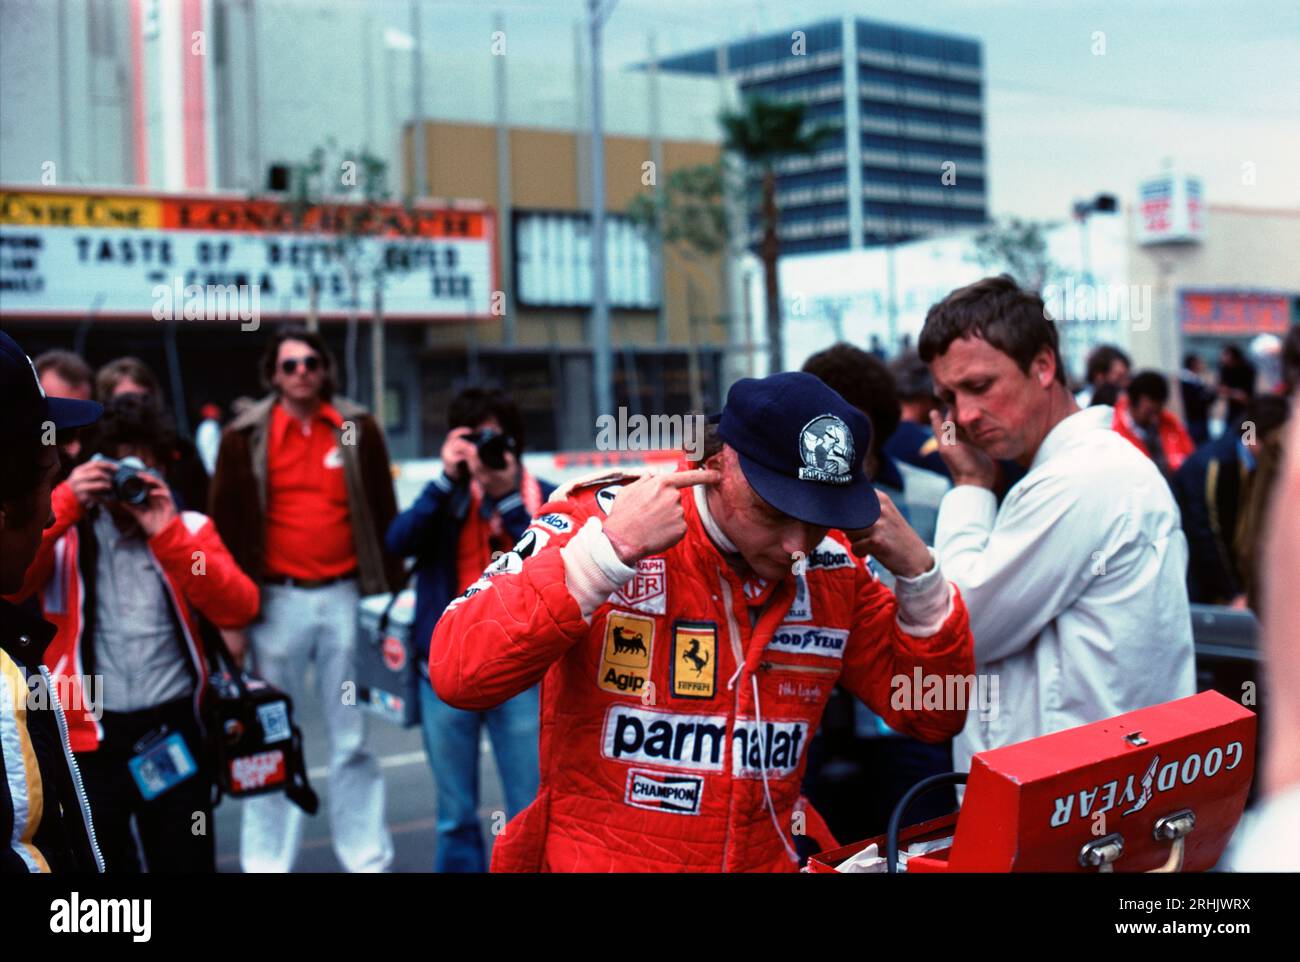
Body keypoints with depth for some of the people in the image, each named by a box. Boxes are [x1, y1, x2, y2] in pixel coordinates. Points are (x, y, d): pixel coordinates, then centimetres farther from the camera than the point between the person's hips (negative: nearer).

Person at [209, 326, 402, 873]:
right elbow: (226, 528, 2)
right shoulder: (245, 437, 1)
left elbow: (384, 514, 8)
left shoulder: (358, 429, 6)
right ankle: (267, 862, 15)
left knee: (354, 736, 7)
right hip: (277, 602, -1)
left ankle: (368, 859, 16)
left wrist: (392, 593, 4)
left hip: (345, 597, 1)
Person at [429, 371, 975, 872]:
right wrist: (610, 550, -25)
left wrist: (914, 568, -6)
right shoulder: (595, 519, -10)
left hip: (766, 858, 3)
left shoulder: (831, 568, 2)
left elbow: (932, 717, 6)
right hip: (594, 857, -3)